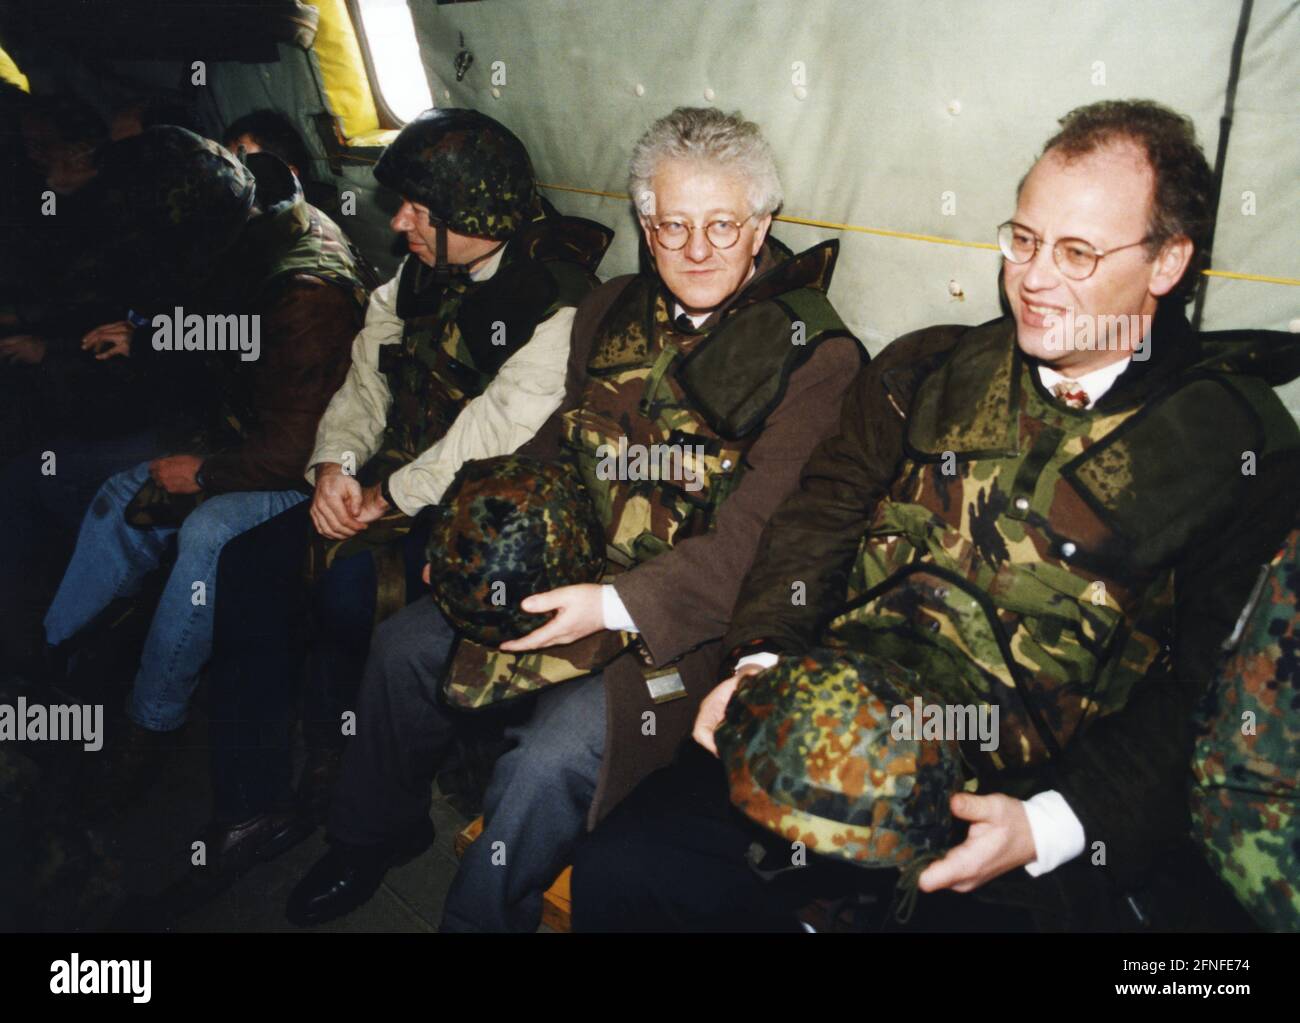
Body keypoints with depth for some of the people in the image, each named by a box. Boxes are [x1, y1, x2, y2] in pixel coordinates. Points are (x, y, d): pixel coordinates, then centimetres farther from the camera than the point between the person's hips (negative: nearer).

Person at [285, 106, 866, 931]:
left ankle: (479, 916, 6)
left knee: (553, 755, -25)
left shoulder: (815, 355, -14)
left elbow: (757, 536, -22)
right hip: (578, 576, 7)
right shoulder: (611, 314, 8)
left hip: (696, 618, -7)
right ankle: (376, 836, 31)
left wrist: (616, 604, -31)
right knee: (406, 645, 3)